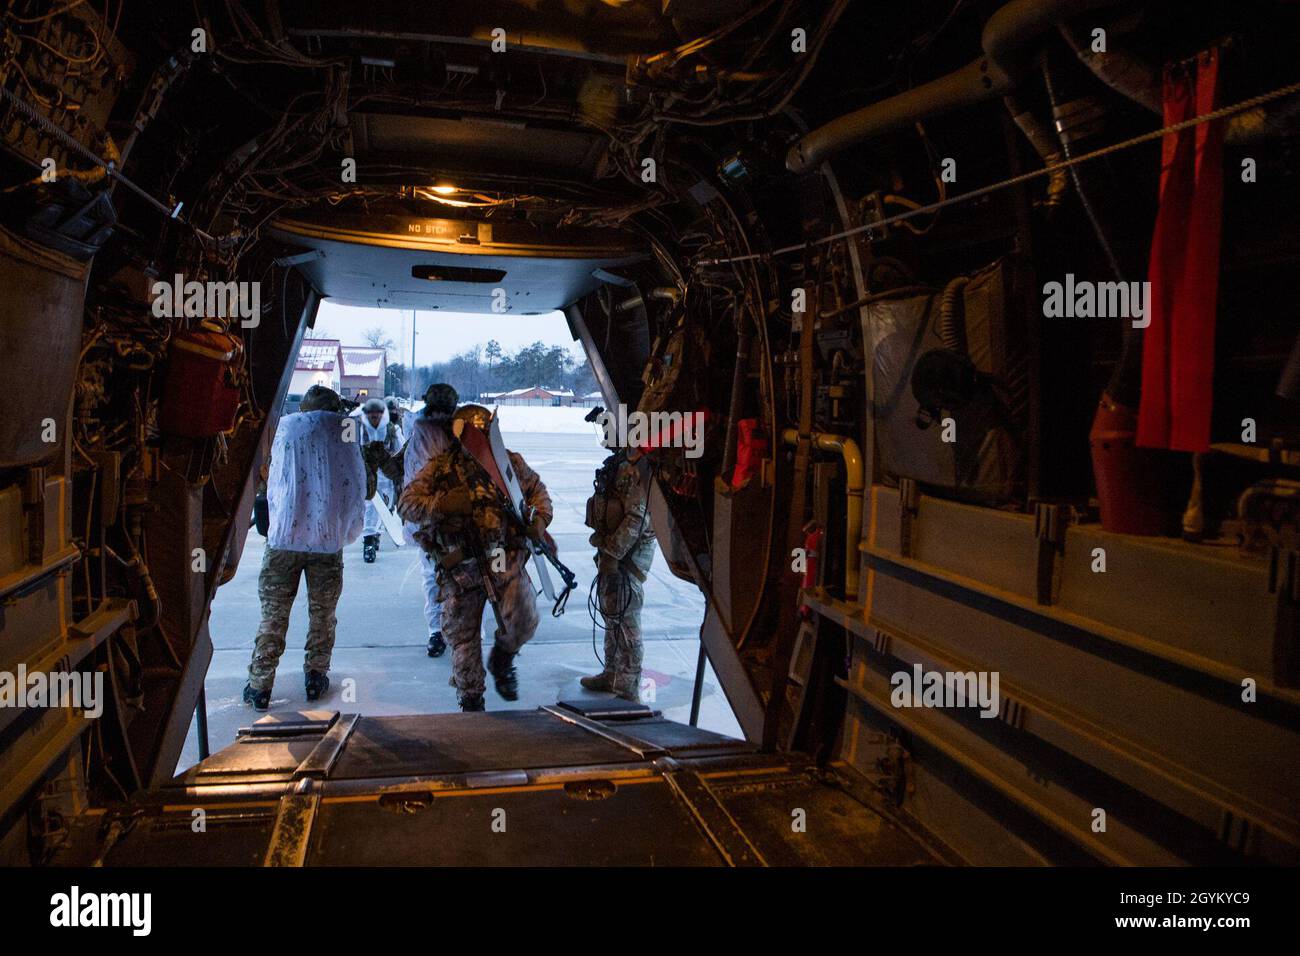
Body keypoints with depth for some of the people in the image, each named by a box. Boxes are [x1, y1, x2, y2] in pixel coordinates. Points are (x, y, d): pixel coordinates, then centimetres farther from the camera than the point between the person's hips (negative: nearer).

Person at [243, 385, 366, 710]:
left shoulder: (286, 426, 8)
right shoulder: (343, 429, 3)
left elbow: (274, 482, 15)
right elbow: (356, 484, 3)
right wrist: (349, 531, 14)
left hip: (284, 536, 1)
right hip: (328, 538, 0)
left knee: (273, 613, 6)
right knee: (322, 613, 12)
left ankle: (260, 686, 8)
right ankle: (315, 677, 18)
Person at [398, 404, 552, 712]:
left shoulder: (510, 462, 5)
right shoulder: (439, 469, -1)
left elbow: (537, 489, 21)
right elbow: (406, 504, -5)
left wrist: (539, 519, 4)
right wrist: (440, 505, -22)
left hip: (507, 560, 1)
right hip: (461, 567, -1)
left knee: (523, 621, -9)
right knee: (463, 637, 7)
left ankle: (502, 660, 26)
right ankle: (471, 700, 27)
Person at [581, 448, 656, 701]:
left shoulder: (638, 465, -20)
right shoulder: (624, 458, 11)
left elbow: (638, 515, -25)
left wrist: (612, 552, -22)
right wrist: (606, 546, 16)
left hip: (629, 552, -10)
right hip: (614, 549, 10)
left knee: (625, 618, -4)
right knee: (611, 613, 19)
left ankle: (628, 690, 5)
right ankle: (612, 674, 32)